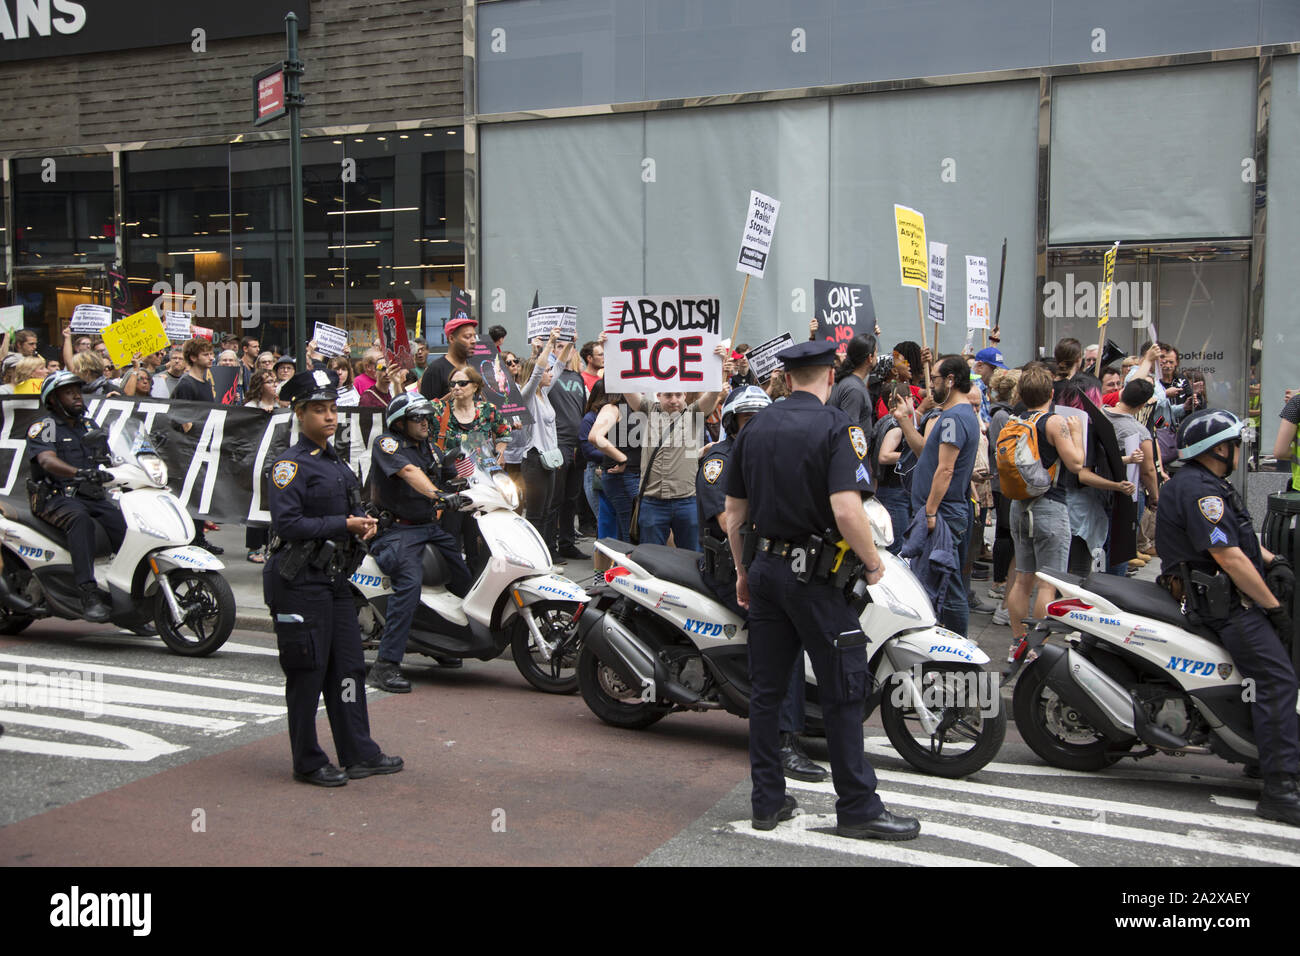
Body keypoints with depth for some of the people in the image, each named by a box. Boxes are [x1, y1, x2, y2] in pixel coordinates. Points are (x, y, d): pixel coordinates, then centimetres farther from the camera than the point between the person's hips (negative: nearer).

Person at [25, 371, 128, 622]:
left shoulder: (89, 427, 22)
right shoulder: (43, 427, 0)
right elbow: (47, 461, -19)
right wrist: (79, 473, -38)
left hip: (92, 497, 6)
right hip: (55, 497, -6)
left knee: (125, 525, -20)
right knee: (80, 519, -39)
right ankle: (89, 593, -47)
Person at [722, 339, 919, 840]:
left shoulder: (754, 428, 7)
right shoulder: (837, 427, -12)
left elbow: (733, 512, 11)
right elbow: (846, 510, -24)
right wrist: (873, 562, -9)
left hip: (765, 569, 6)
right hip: (815, 574, -6)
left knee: (765, 690, 11)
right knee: (843, 690, 3)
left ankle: (767, 800, 19)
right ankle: (857, 807, 9)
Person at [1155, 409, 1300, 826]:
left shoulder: (1211, 484, 18)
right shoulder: (1198, 489, -18)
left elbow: (1242, 536, 27)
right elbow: (1230, 558, -23)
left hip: (1224, 592, 11)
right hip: (1217, 600, -11)